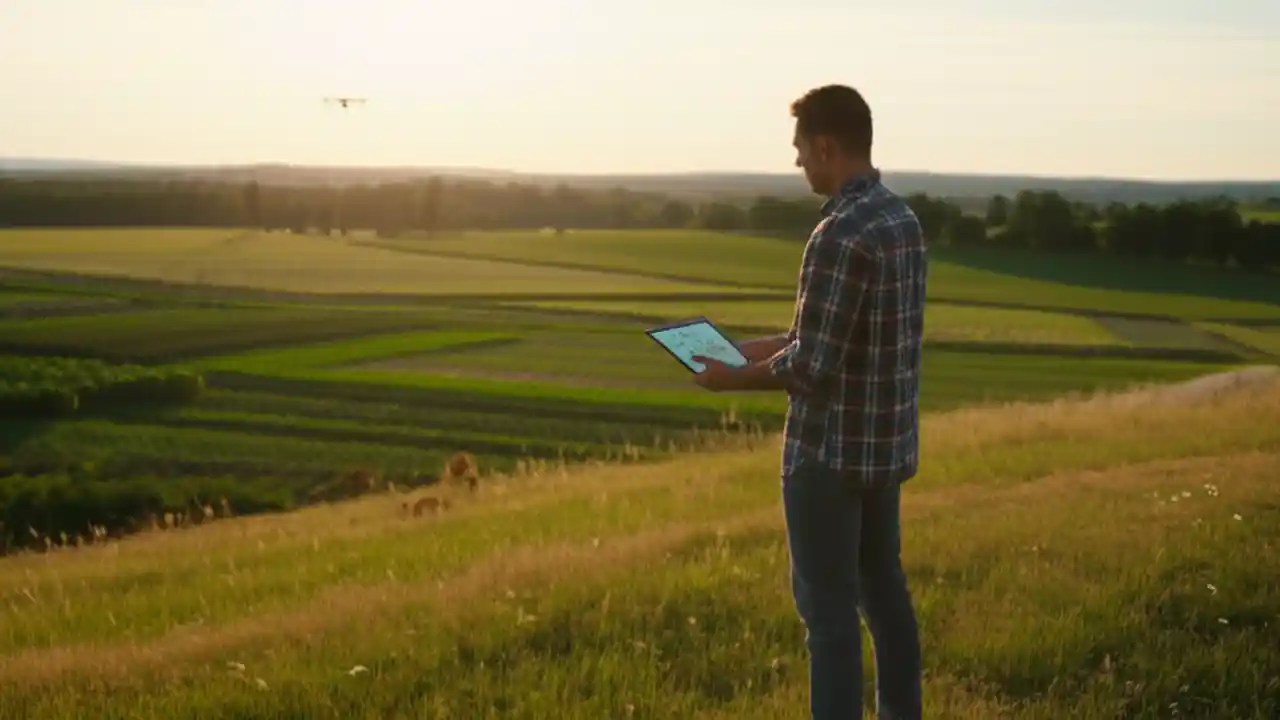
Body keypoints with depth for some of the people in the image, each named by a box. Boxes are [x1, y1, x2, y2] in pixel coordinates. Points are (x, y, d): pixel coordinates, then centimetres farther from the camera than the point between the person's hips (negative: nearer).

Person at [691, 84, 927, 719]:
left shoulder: (839, 235, -22)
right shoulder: (903, 219, 6)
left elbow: (813, 366, -22)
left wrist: (735, 379, -7)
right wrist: (763, 347, 17)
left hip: (829, 451, -9)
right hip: (887, 444, 9)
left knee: (827, 605, 1)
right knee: (882, 588, 19)